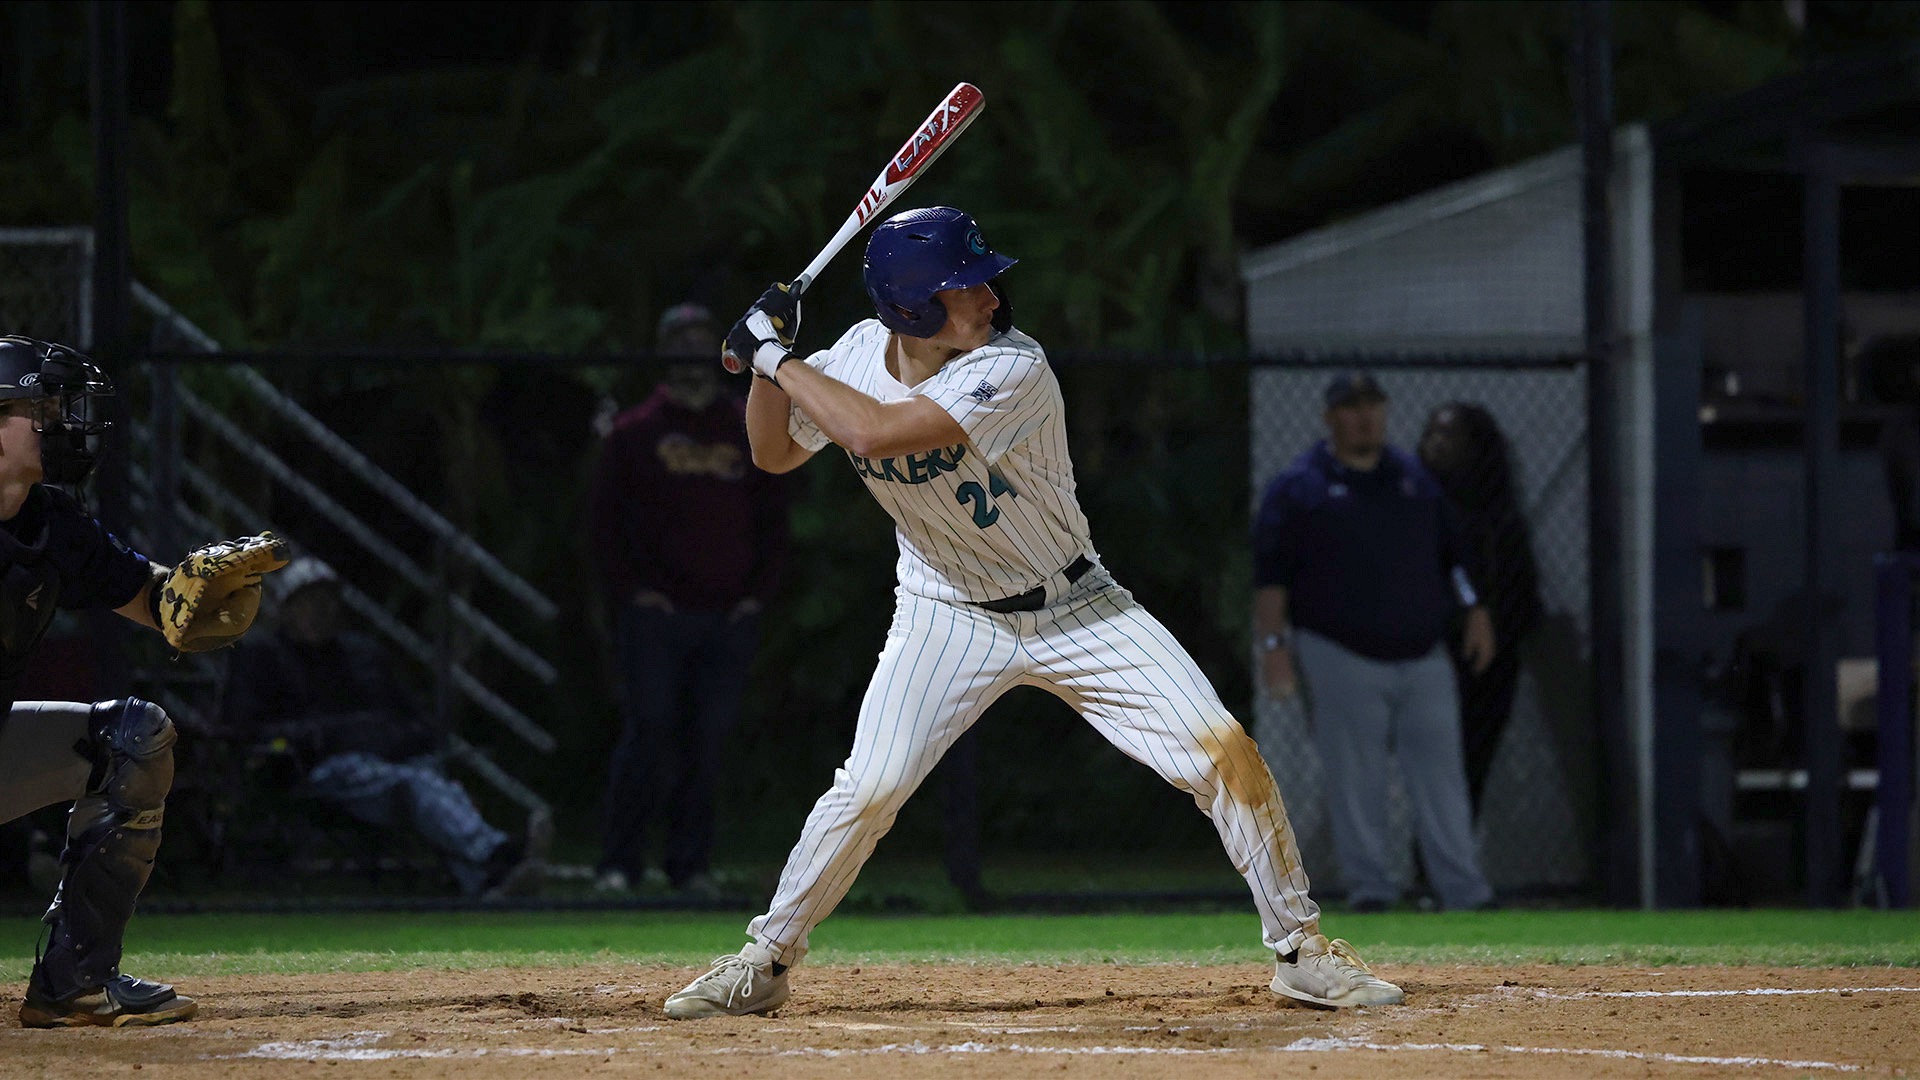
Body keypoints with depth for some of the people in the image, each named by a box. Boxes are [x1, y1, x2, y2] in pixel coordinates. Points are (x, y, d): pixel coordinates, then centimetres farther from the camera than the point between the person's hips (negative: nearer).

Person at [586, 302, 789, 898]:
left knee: (709, 738, 1)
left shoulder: (750, 431, 13)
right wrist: (632, 589, -6)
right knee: (650, 731, -10)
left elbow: (773, 519, 16)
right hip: (656, 615, -3)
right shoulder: (634, 433, 6)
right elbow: (606, 519, 5)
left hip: (730, 618, 3)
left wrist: (759, 592, 4)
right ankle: (621, 860, -5)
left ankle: (690, 862, 8)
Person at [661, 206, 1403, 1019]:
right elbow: (775, 454, 5)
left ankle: (1300, 951, 1)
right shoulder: (860, 354, -10)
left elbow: (875, 434, -39)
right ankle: (764, 964, 5)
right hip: (946, 617, 2)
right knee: (869, 789, -15)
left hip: (1075, 609, -2)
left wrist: (779, 358, -28)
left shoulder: (1012, 371, -28)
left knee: (1223, 752, -14)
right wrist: (768, 359, -11)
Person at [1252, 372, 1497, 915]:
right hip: (1342, 660, -4)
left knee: (1441, 775, 0)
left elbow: (1453, 552, 20)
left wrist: (1474, 610, 8)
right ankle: (1368, 887, 4)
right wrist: (1275, 642, -13)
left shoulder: (1415, 478, 15)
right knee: (1353, 779, -3)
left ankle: (1465, 893, 1)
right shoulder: (1296, 488, 2)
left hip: (1423, 657, 4)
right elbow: (1270, 575, -4)